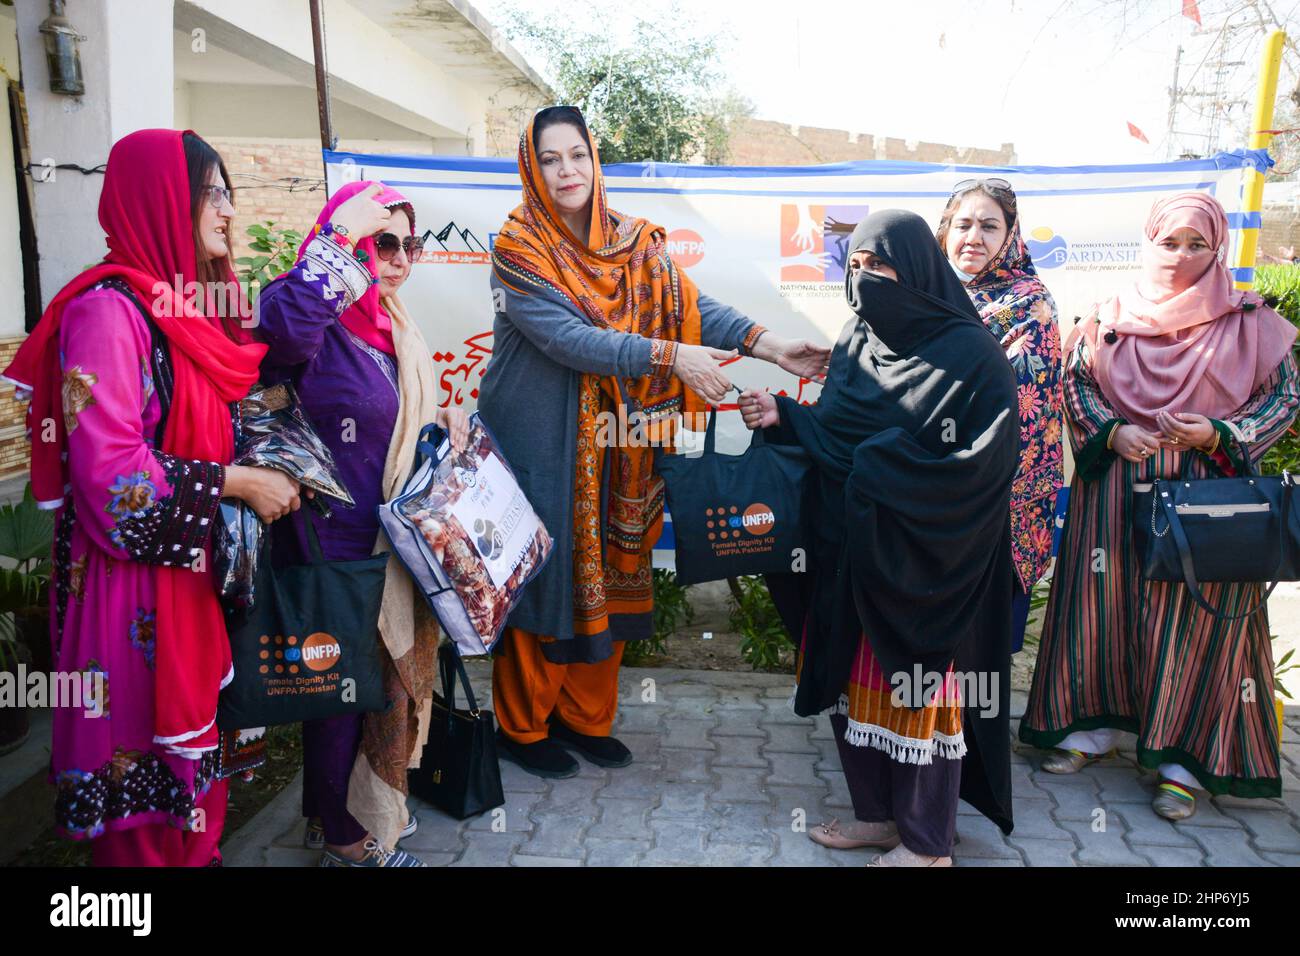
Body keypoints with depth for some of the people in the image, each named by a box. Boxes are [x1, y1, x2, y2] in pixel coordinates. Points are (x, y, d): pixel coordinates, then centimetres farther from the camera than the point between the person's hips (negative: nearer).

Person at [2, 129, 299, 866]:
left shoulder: (185, 303, 11)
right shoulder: (108, 308, -17)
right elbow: (110, 473, -23)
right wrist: (238, 483, -17)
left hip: (191, 565, 8)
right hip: (132, 578, -8)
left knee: (192, 730, 17)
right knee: (146, 755, 5)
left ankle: (198, 849, 33)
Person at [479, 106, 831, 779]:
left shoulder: (631, 241, 6)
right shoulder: (518, 249, -10)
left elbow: (689, 304, -4)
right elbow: (565, 337, -22)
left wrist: (767, 345, -19)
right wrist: (671, 356, -30)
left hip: (609, 445, 5)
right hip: (538, 439, -5)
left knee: (603, 573, 10)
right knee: (541, 574, 3)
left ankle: (583, 715, 28)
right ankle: (524, 727, 22)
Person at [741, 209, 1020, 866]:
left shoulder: (969, 352, -12)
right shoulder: (856, 341, 8)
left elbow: (984, 462, -17)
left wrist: (878, 468, -19)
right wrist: (784, 417, -6)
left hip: (924, 558, -6)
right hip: (851, 548, 6)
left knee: (921, 687, 4)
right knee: (857, 680, 14)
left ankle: (927, 844, 22)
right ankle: (878, 814, 32)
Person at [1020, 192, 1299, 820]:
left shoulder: (1248, 323, 4)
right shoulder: (1110, 319, 7)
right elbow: (1076, 381, 8)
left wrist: (1217, 434, -12)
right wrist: (1111, 432, -10)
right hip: (1115, 492, 2)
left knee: (1193, 614, -2)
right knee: (1104, 600, 3)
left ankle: (1183, 754, 10)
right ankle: (1098, 724, 20)